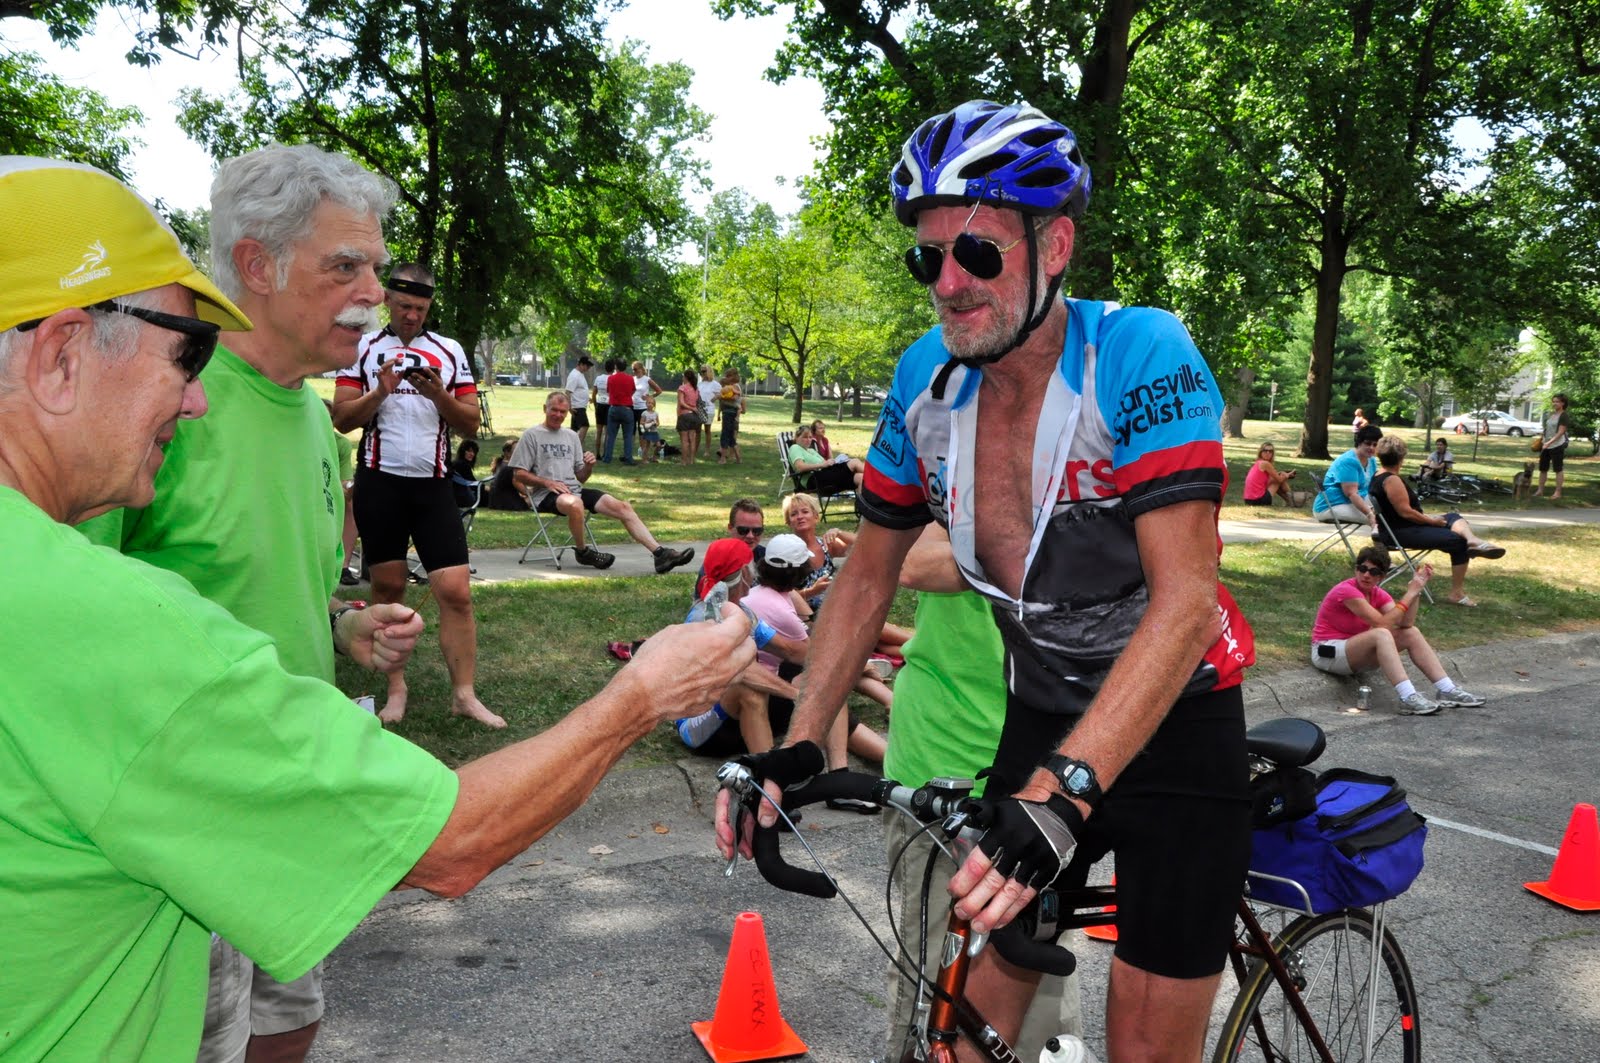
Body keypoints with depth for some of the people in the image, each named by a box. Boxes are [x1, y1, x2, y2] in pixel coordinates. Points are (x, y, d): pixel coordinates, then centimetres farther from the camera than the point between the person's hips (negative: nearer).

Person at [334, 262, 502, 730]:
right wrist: (381, 392, -14)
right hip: (380, 482, 0)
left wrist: (438, 395, -11)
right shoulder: (363, 347, 7)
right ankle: (396, 687, 18)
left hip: (433, 485, 1)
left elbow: (471, 424, 6)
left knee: (456, 590, -7)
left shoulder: (450, 351, 9)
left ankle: (464, 693, -2)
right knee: (388, 587, 5)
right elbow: (342, 418, 1)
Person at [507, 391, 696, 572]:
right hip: (546, 494, -6)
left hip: (574, 490, 6)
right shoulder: (532, 435, 5)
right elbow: (518, 474, -1)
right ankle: (583, 552, -14)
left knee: (622, 507, -13)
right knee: (575, 504, -40)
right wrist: (548, 482, -13)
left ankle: (660, 553, -19)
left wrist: (588, 467, -3)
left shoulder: (571, 436, 21)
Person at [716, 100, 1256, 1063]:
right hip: (1043, 719, 4)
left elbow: (1184, 601, -30)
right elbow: (870, 579, 1)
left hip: (1171, 721, -4)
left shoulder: (1141, 356, -23)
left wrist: (1064, 789, -41)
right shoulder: (928, 379, -8)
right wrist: (798, 746, -10)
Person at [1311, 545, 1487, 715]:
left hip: (1354, 649, 8)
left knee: (1411, 633, -5)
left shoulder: (1377, 594, 4)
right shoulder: (1346, 591, -21)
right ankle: (1409, 699, -41)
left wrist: (1416, 589, -17)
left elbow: (1406, 623, -11)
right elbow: (1383, 624, -26)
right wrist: (1411, 593, -21)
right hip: (1328, 654, -8)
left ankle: (1446, 690, -8)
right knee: (1381, 634, -33)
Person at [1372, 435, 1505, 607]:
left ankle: (1473, 540, -28)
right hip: (1402, 533, -11)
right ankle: (1456, 593, -8)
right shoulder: (1392, 480, -19)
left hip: (1400, 528, 11)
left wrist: (1425, 516, 16)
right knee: (1458, 541, -11)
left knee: (1454, 517, 5)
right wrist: (1431, 520, -9)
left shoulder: (1377, 478, 13)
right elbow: (1405, 512, -23)